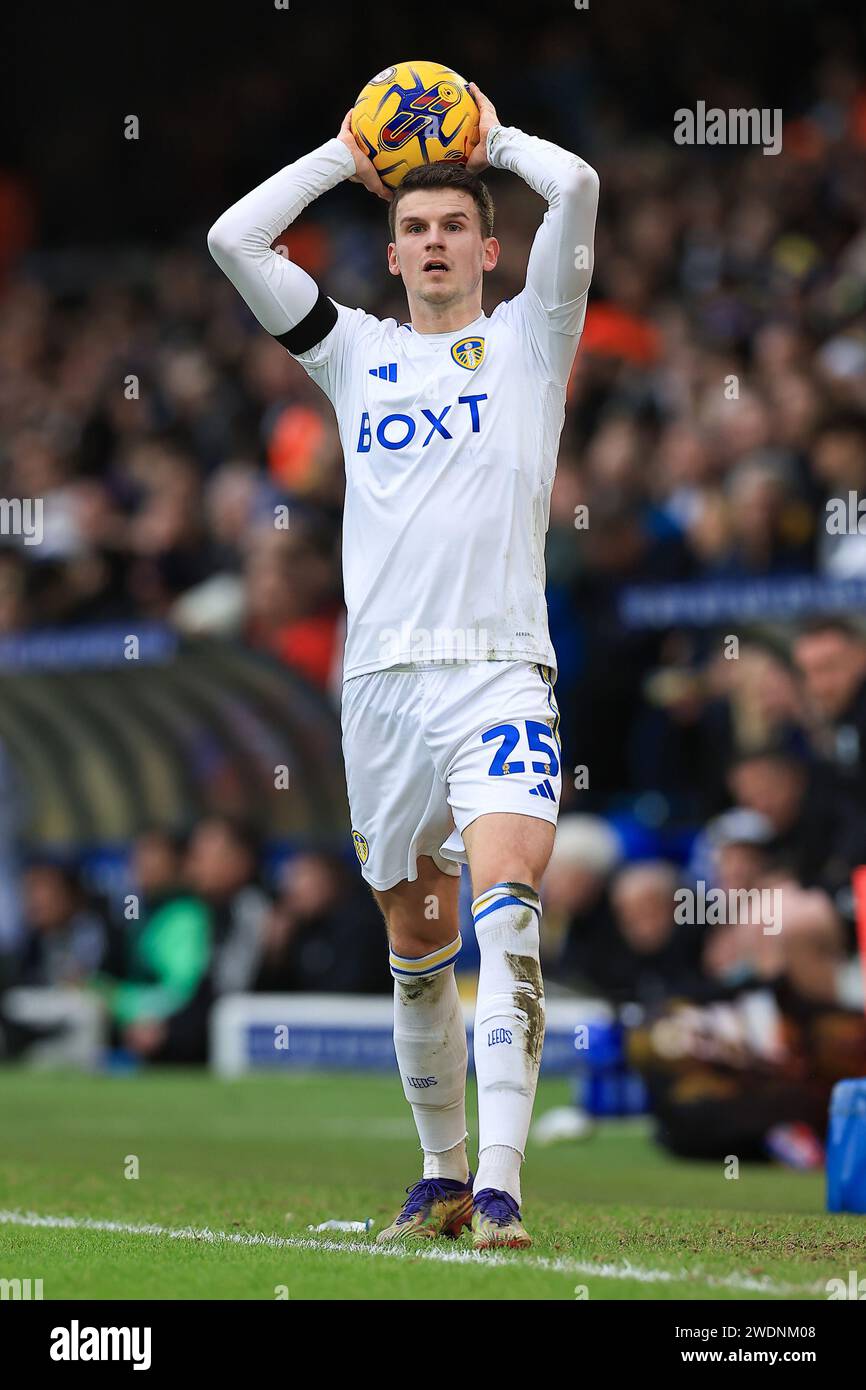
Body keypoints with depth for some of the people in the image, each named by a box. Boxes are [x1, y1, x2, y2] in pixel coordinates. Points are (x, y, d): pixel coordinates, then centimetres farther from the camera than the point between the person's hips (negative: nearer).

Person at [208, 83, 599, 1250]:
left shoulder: (529, 339, 9)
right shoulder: (355, 352, 17)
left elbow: (575, 187, -4)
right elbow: (233, 239, 10)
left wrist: (493, 137, 13)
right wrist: (345, 156, 17)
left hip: (500, 668, -4)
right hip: (382, 674, 4)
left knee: (507, 902, -21)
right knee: (416, 946, 9)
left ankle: (500, 1186, -26)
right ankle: (442, 1175, 23)